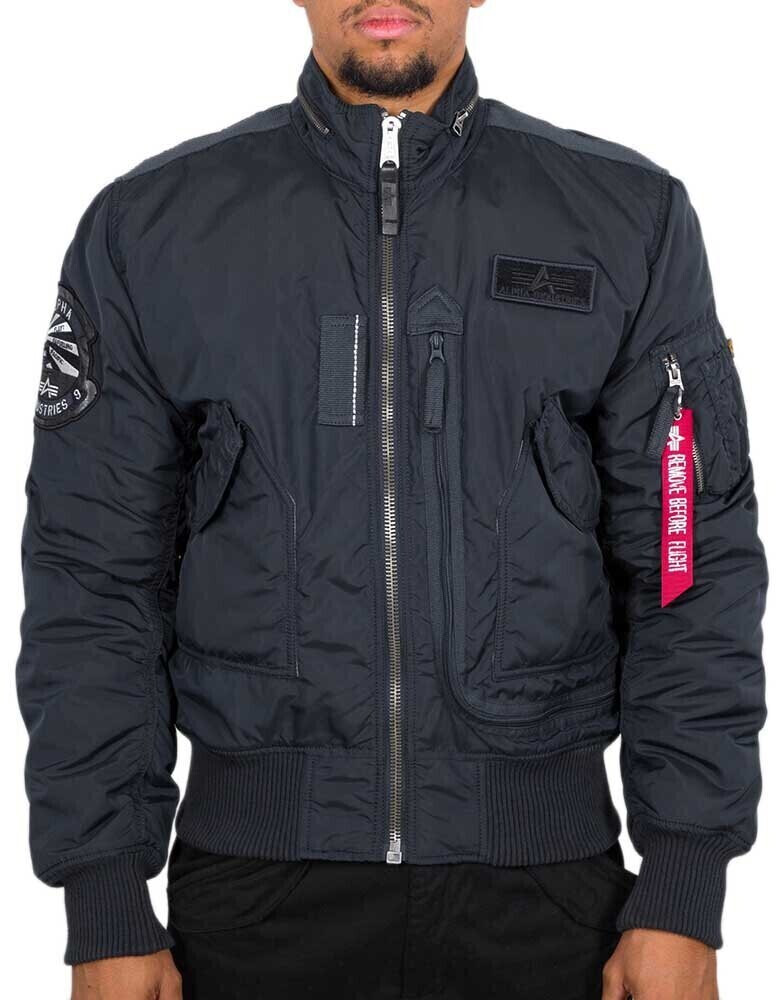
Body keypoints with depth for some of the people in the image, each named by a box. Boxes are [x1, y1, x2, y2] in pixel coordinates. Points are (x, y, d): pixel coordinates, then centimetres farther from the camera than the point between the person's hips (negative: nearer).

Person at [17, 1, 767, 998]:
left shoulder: (632, 218, 0)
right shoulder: (147, 226, 0)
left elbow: (694, 566, -1)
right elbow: (95, 584, 0)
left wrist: (685, 891, -5)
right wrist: (106, 914, -3)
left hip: (545, 876, 1)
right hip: (257, 882, 0)